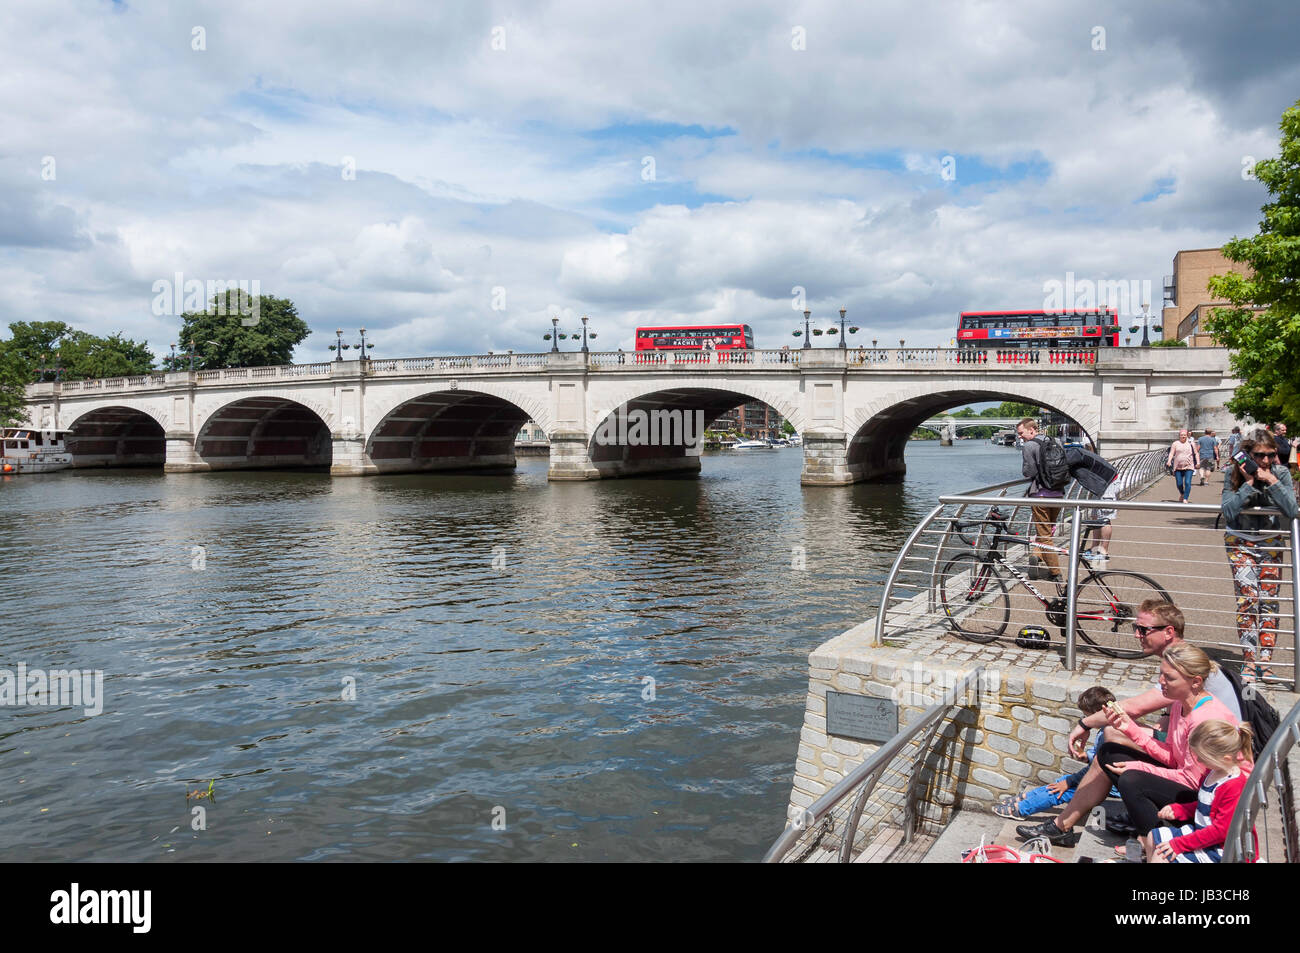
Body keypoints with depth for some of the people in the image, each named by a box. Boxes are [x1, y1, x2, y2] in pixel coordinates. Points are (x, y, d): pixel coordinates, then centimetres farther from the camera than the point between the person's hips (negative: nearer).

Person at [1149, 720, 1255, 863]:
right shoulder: (1215, 773, 4)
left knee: (1162, 856, -19)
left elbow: (1221, 830, -26)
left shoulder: (1234, 787, -28)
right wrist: (1177, 809, 4)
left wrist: (1180, 844, -24)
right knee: (1154, 836, 11)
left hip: (1220, 850, -10)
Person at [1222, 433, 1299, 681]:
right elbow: (1228, 512, -21)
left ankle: (1264, 661, 8)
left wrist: (1272, 481, -25)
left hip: (1271, 543, 2)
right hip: (1240, 543, -1)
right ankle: (1249, 660, -6)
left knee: (1268, 602, 0)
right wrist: (1248, 483, -25)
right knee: (1248, 600, -11)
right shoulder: (1233, 474, -11)